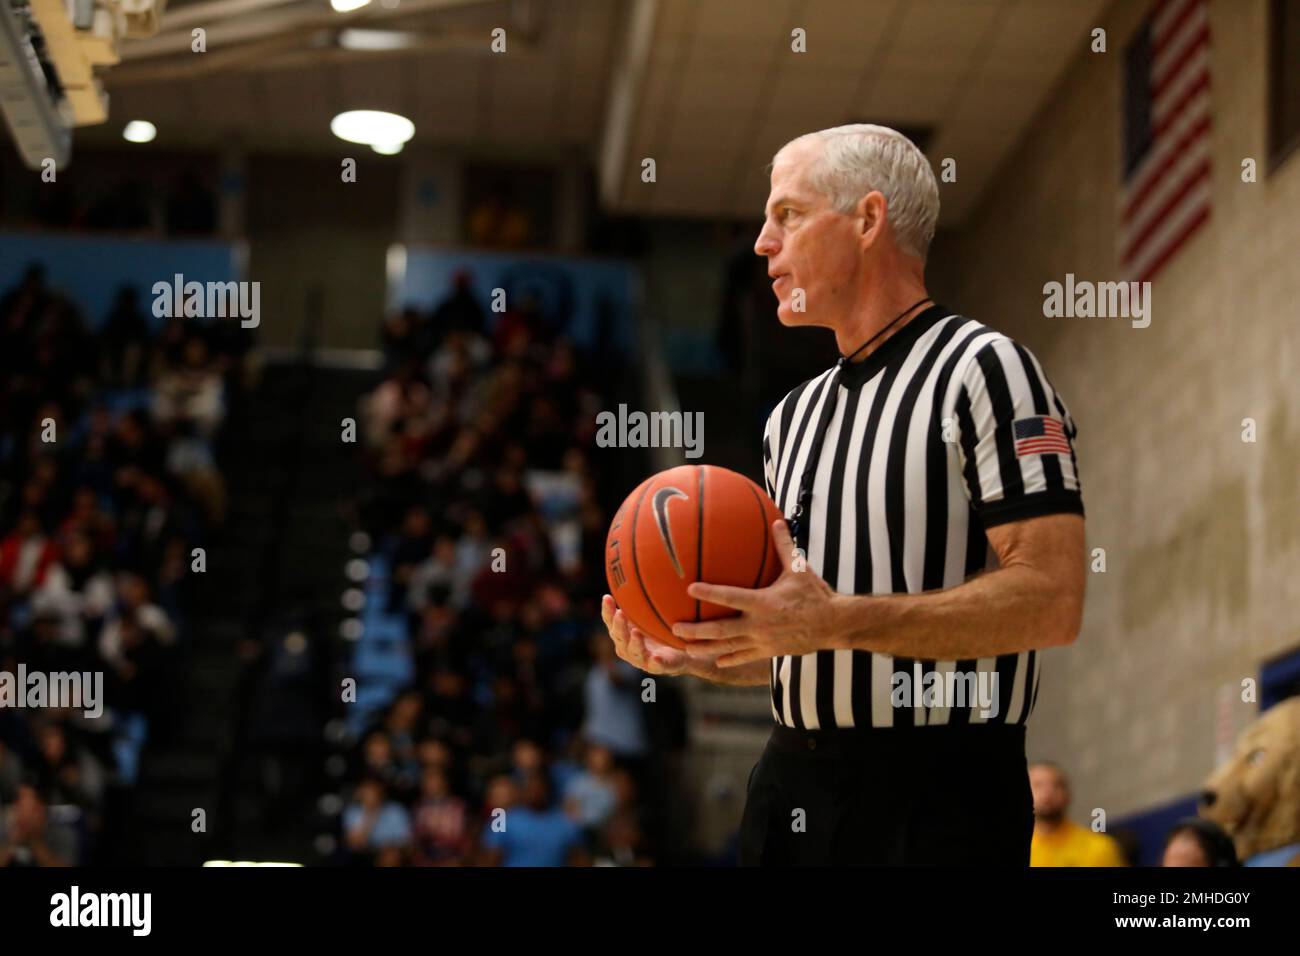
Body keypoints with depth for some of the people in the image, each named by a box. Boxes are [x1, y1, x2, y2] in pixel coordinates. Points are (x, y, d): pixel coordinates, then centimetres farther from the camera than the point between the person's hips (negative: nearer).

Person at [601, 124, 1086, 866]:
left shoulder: (985, 371, -7)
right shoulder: (793, 415, 17)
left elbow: (1051, 601, -18)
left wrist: (840, 622, -21)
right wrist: (696, 656, 2)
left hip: (936, 804, -7)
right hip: (790, 795, 7)